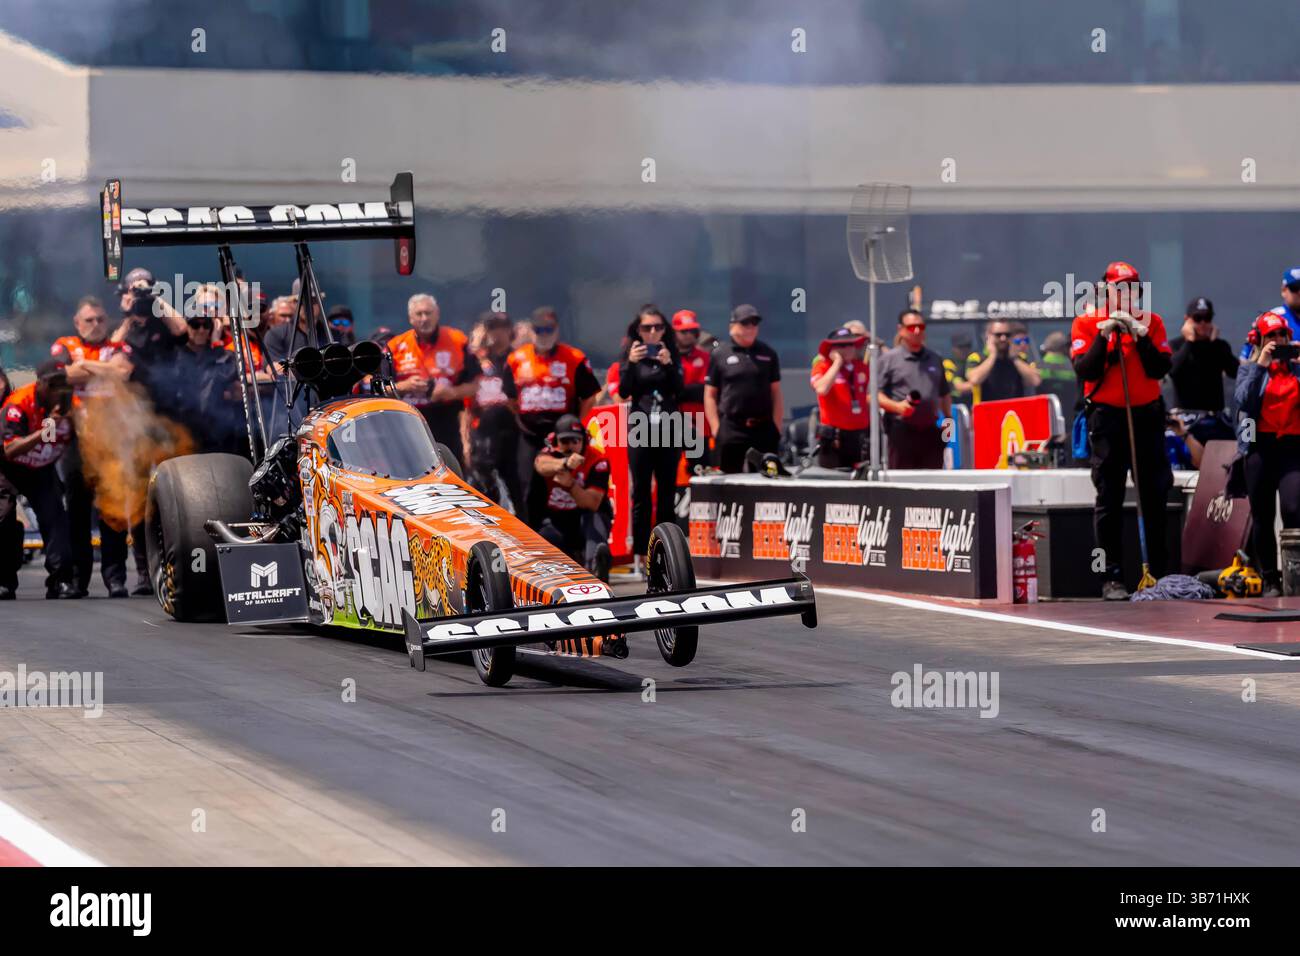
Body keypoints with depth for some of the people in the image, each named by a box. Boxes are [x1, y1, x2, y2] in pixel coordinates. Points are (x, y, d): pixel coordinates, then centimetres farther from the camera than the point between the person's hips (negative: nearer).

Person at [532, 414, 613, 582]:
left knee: (593, 517, -38)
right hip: (554, 521, 1)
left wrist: (570, 484, -41)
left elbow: (592, 503, -23)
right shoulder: (549, 453, -10)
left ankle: (594, 563, -63)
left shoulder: (598, 461, -14)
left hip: (585, 519, -1)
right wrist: (565, 464, -61)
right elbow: (542, 465, -38)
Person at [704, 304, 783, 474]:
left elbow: (776, 393, 13)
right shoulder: (719, 355, 5)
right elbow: (710, 395, 5)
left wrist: (777, 427, 3)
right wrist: (716, 429, -4)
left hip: (764, 428, 2)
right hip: (731, 429, -2)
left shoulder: (768, 354, 12)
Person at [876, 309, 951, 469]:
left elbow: (945, 394, 26)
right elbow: (874, 394, -5)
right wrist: (897, 406, -19)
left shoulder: (935, 359, 19)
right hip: (902, 430, -5)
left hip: (931, 430, 5)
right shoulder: (889, 359, 2)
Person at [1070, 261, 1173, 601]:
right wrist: (1104, 335, -17)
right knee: (1109, 498, -2)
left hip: (1147, 414, 2)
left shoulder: (1151, 322, 6)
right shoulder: (1087, 323, 0)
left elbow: (1160, 370, -5)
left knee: (1156, 495, 5)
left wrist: (1140, 335, -14)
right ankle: (1112, 578, 0)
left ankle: (1160, 573, 13)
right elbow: (1085, 371, -11)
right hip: (1107, 417, -2)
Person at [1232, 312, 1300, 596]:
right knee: (1262, 517, 3)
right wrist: (1260, 364, -9)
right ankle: (1270, 581, 10)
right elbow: (1243, 399, -8)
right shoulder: (1250, 370, 12)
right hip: (1260, 447, 1)